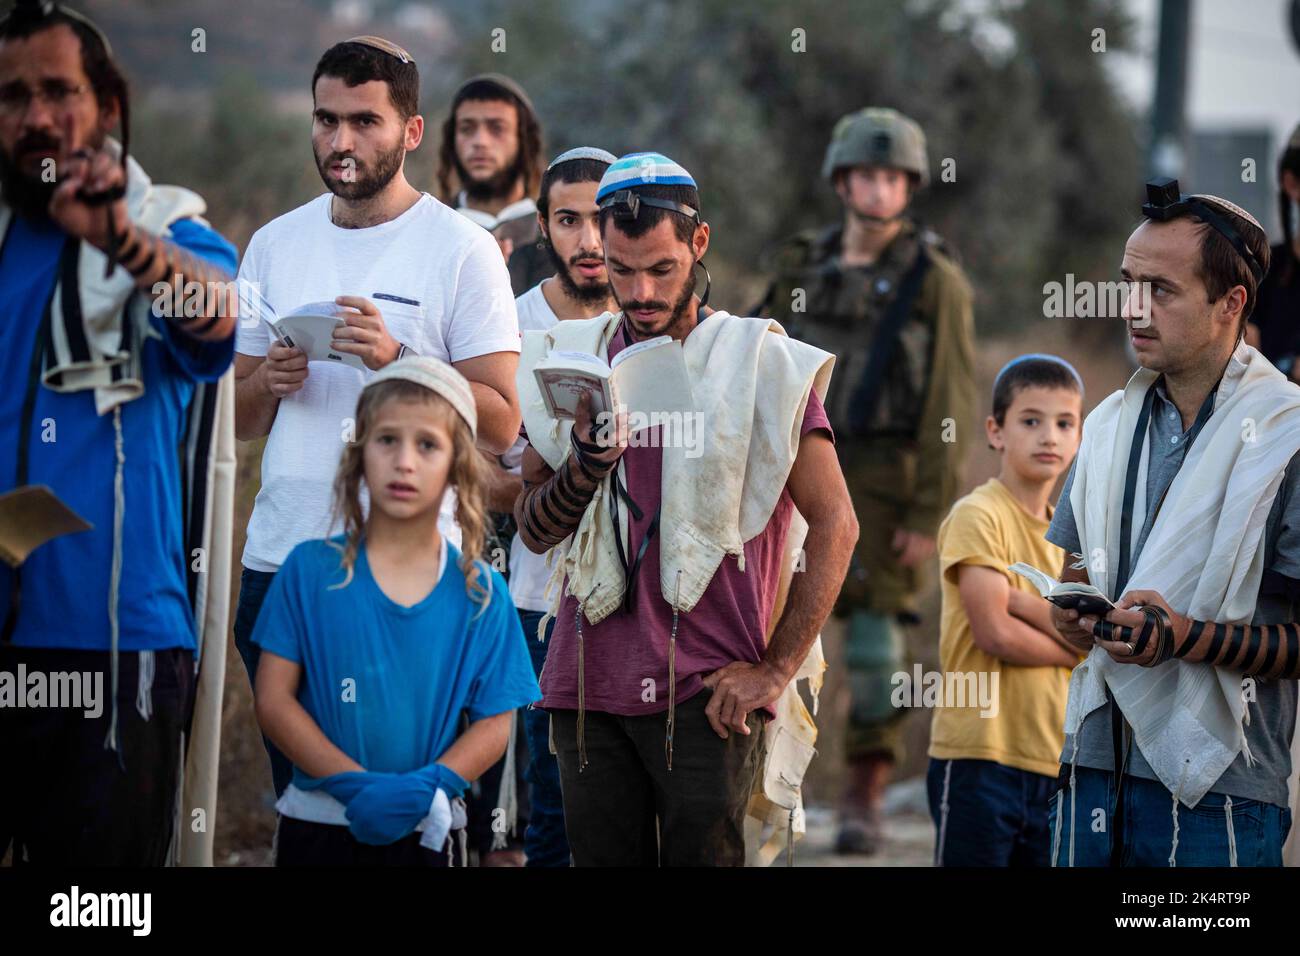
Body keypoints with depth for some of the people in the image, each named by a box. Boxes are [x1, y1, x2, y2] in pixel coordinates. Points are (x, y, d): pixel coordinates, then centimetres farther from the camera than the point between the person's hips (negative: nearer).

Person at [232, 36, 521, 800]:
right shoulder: (276, 244, 13)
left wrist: (395, 359, -19)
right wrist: (267, 381, -5)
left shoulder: (461, 250, -2)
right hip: (279, 560, 5)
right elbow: (236, 420, 17)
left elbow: (500, 423, -8)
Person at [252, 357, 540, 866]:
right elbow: (273, 699, -6)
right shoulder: (311, 569, -2)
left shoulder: (480, 592, 0)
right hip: (317, 826, -1)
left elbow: (495, 721, -2)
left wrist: (425, 786, -18)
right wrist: (356, 783, -17)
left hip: (423, 833, 1)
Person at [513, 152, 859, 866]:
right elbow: (534, 530, 12)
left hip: (706, 691, -3)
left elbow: (835, 523, -1)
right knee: (602, 859, 4)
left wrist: (775, 669, -6)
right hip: (589, 684, 3)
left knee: (704, 856, -6)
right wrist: (587, 462, -9)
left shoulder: (759, 364, 0)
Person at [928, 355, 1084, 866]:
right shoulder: (977, 516, -5)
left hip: (1052, 763, 6)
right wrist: (1075, 647, 0)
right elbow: (995, 633, -15)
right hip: (981, 756, -6)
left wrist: (1020, 599, -14)